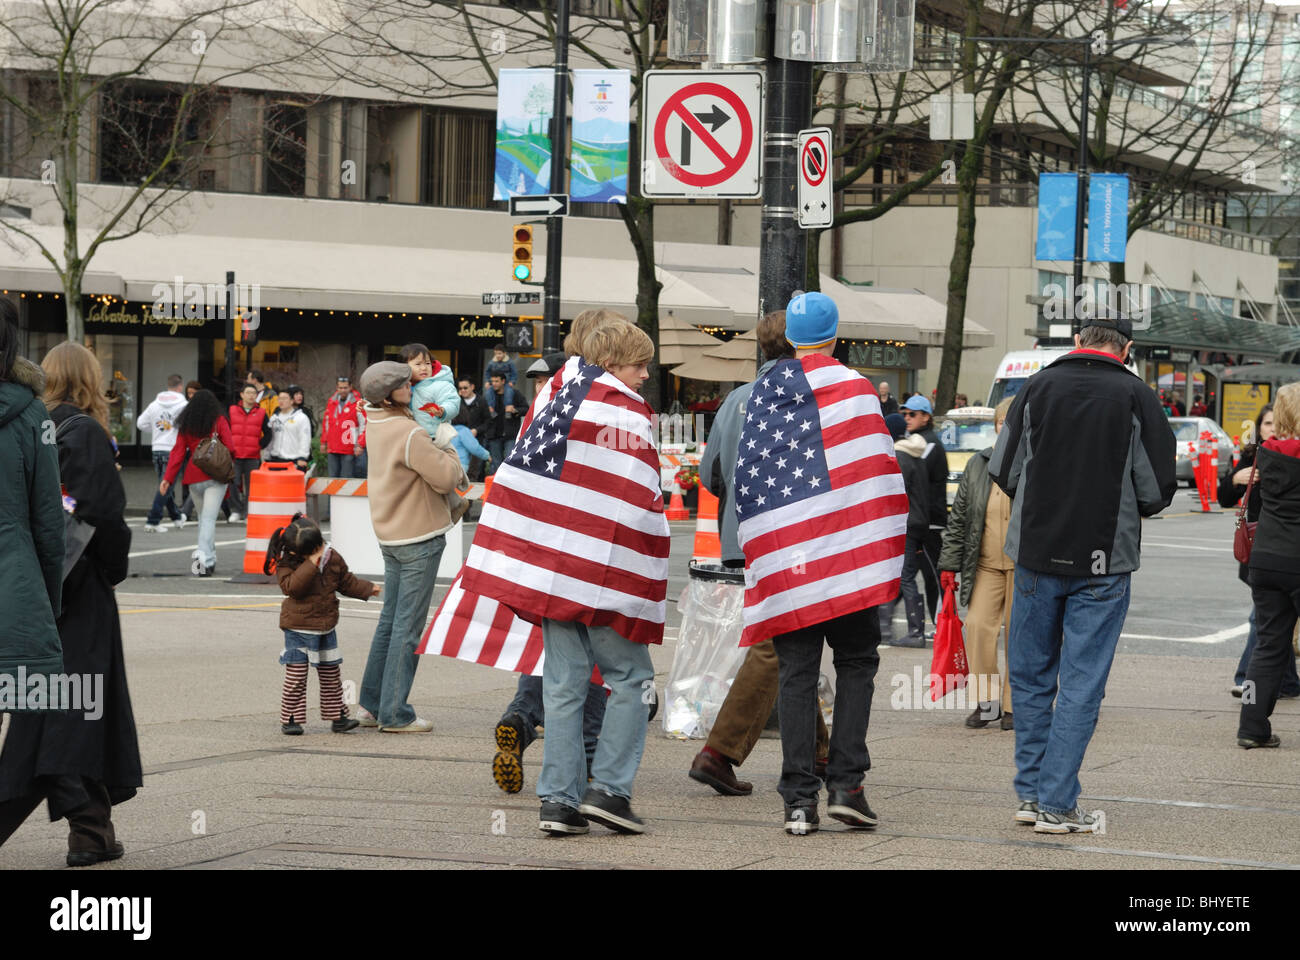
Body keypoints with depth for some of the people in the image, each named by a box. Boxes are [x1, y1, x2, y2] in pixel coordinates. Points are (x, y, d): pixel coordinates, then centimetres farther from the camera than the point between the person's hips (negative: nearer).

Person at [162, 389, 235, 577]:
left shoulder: (185, 425, 7)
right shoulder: (219, 421, -2)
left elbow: (178, 451, 1)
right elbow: (230, 447, -5)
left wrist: (168, 477, -1)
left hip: (194, 477, 3)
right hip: (215, 476, -3)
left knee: (203, 516, 18)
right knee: (209, 518, -7)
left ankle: (210, 557, 19)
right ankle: (204, 554, -25)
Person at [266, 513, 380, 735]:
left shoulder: (332, 557, 4)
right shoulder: (287, 563, -11)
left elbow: (346, 581, 19)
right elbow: (291, 586, -26)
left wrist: (367, 589, 17)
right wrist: (311, 564, -29)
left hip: (326, 627, 5)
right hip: (298, 629, -5)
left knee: (331, 675, 10)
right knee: (296, 676, -6)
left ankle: (337, 717, 18)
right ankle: (290, 719, 2)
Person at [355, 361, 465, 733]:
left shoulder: (375, 424, 7)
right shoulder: (408, 434, -21)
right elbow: (447, 478, -18)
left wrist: (442, 460, 4)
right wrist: (450, 456, 1)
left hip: (391, 535, 9)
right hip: (419, 537, -9)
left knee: (390, 619, 16)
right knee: (408, 626, -4)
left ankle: (372, 704, 20)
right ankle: (394, 714, -2)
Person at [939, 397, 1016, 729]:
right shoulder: (978, 465, 8)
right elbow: (959, 517, 13)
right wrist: (949, 563, 9)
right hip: (986, 563, 3)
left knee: (1018, 635, 1)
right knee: (977, 626, -9)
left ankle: (1013, 705, 12)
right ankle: (988, 701, 4)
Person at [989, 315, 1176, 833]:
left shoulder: (1037, 387, 0)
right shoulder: (1136, 397, -6)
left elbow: (1004, 471, 2)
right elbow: (1157, 491, -5)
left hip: (1036, 555, 2)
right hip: (1103, 564, -2)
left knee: (1031, 675, 15)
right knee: (1081, 683, 2)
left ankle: (1032, 792, 17)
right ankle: (1057, 804, 1)